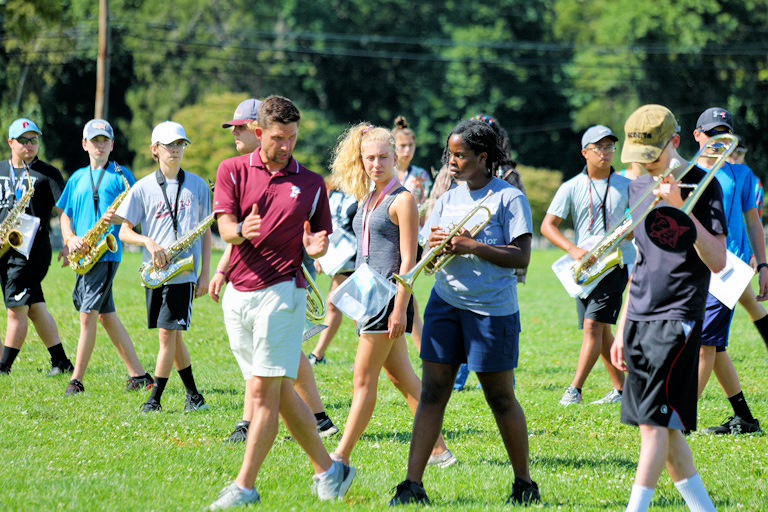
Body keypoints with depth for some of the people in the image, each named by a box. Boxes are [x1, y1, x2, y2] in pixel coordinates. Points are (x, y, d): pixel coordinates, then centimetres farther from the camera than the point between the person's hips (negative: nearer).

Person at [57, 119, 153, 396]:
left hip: (107, 252, -6)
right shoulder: (78, 178, 16)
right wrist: (70, 239, -2)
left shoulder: (121, 176, 1)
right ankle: (139, 376, 15)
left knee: (88, 315, -11)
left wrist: (117, 217, -21)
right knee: (107, 316, 8)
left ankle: (77, 381, -6)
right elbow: (65, 214, 17)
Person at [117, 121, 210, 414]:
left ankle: (155, 400, -6)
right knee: (173, 335, 8)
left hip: (185, 272, -2)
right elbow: (124, 232, 4)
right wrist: (149, 242, -16)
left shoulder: (197, 186, 5)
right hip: (155, 272, 2)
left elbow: (205, 233, 8)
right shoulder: (143, 188, 5)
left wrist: (205, 274, 2)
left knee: (168, 334, -9)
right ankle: (194, 397, 20)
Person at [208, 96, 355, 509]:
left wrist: (316, 249, -12)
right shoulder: (233, 171, 7)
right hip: (238, 293, 3)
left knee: (264, 390, -10)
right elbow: (225, 227, -4)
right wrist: (242, 231, -27)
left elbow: (321, 239, 12)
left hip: (281, 292, -3)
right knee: (279, 392, 9)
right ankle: (329, 471, 21)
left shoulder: (312, 184, 7)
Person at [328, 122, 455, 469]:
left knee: (364, 378, -8)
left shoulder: (402, 200, -9)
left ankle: (341, 458, -7)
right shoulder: (368, 199, 15)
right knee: (401, 377, 11)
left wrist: (400, 308, -20)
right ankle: (438, 450, 17)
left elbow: (408, 260, -14)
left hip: (390, 296, -9)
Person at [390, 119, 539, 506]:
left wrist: (473, 246, -19)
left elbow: (521, 257, -12)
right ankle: (412, 484, -2)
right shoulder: (448, 199, 12)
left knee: (501, 398, 3)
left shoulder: (509, 198, -5)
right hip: (445, 303, 5)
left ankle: (524, 483, 18)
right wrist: (437, 245, -7)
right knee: (432, 393, -1)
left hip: (492, 310, -5)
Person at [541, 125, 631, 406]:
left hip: (616, 264, -3)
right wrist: (573, 249, -15)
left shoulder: (626, 186, 5)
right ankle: (621, 390, 18)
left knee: (593, 325, -14)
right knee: (601, 330, 8)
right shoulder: (572, 188, 4)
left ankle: (575, 390, -15)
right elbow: (548, 225, 0)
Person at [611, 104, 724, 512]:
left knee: (655, 422, -13)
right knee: (662, 427, 7)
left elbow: (717, 262, -15)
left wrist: (681, 208, -23)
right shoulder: (639, 188, 14)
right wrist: (623, 329, 20)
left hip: (677, 318, -7)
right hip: (639, 319, 7)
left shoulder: (701, 185, -7)